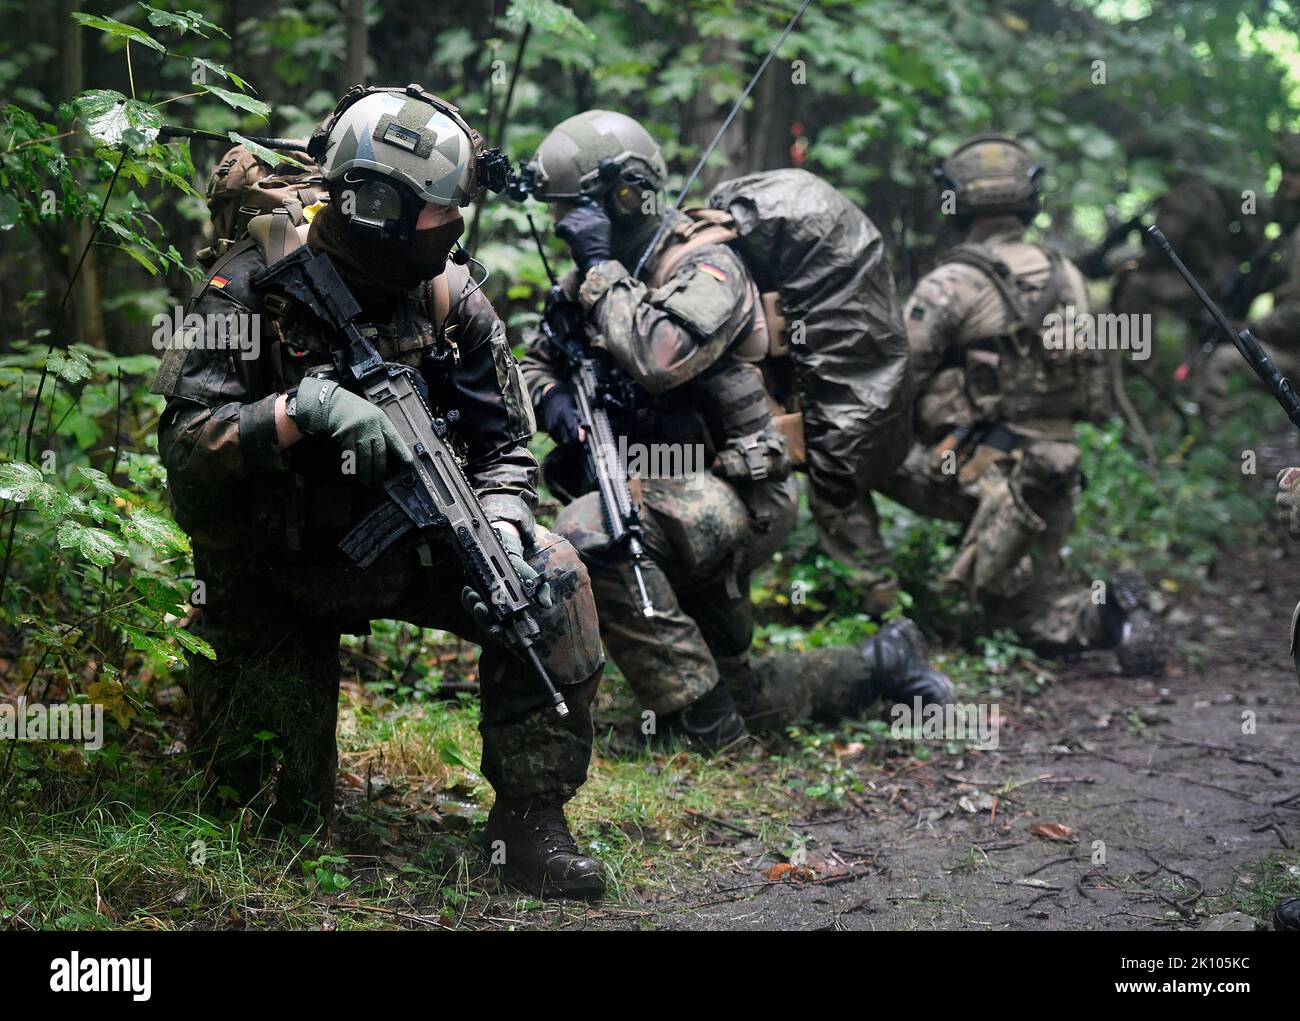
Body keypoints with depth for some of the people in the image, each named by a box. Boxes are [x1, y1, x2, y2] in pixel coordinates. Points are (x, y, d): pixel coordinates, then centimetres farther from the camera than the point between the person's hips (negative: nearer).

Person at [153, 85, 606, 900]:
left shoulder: (450, 298, -6)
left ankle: (530, 819, -13)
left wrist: (500, 530, -26)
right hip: (275, 572, -3)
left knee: (551, 580, -25)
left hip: (403, 544, 3)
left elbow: (503, 442, -4)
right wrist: (304, 408, -42)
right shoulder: (255, 288, -18)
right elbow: (186, 441, -25)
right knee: (286, 804, 2)